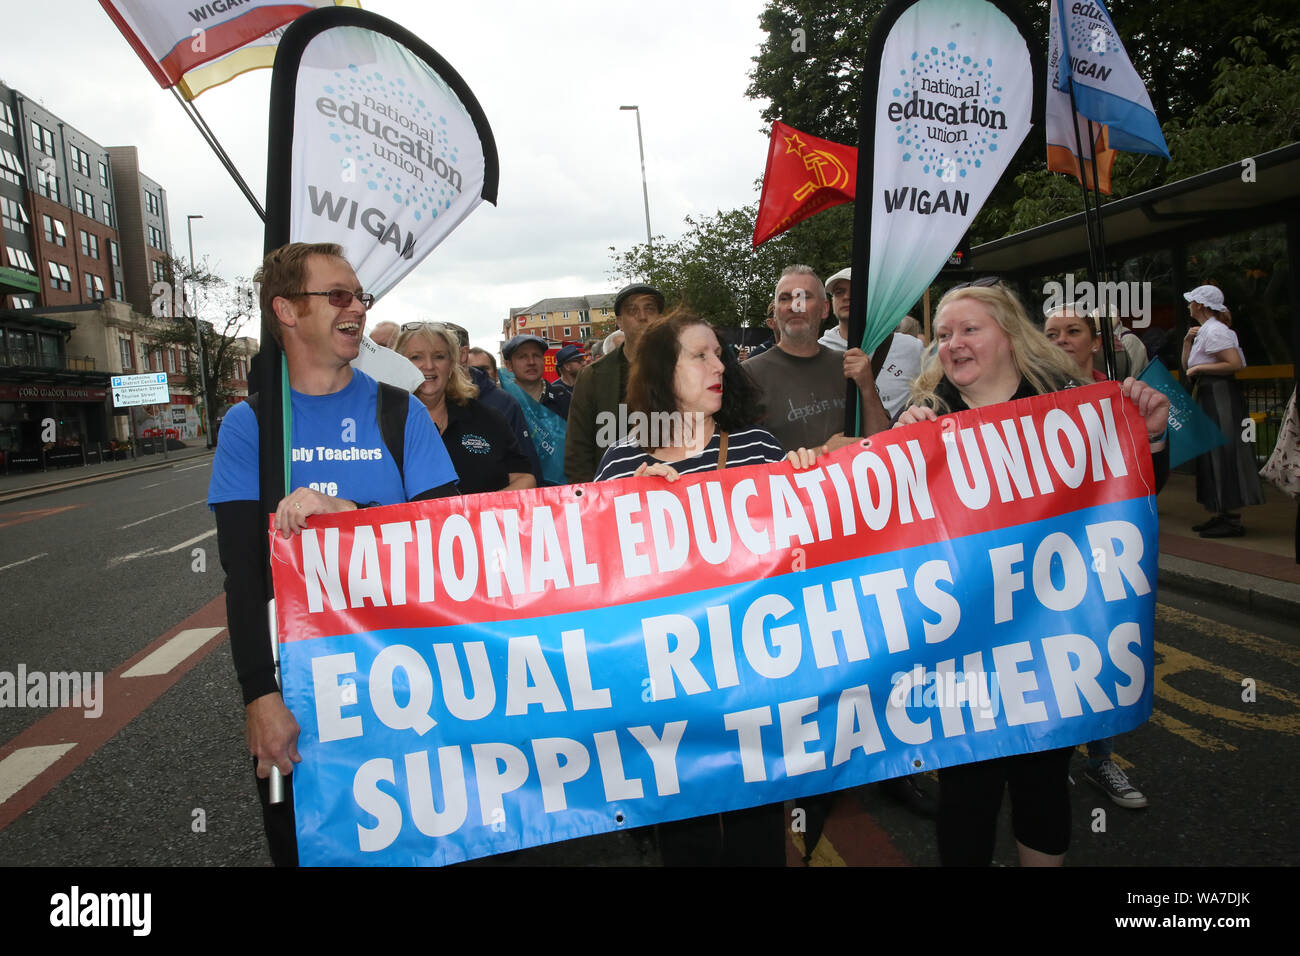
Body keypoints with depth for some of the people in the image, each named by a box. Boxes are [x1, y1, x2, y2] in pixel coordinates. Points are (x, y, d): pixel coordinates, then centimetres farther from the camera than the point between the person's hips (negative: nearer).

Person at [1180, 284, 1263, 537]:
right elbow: (1187, 367, 17)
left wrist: (1200, 368, -17)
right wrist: (1188, 342, 5)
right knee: (1212, 457, 11)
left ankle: (1232, 519, -8)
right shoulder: (1203, 330, 17)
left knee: (1223, 456, -10)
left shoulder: (1214, 330, -13)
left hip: (1220, 397, -11)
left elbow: (1235, 364, -23)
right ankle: (1219, 515, 17)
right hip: (1207, 397, 11)